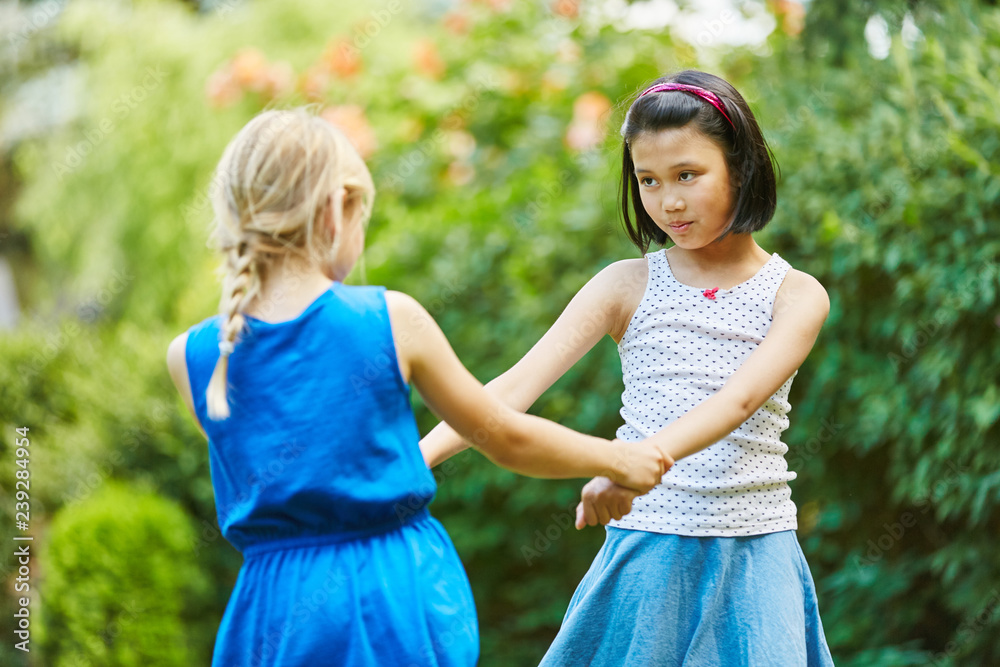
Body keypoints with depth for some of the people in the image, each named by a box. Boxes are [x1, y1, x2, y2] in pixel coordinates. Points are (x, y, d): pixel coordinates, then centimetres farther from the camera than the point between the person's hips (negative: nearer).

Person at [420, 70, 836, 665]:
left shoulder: (796, 295, -2)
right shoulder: (628, 286, 3)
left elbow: (739, 400, -19)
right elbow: (517, 385, -6)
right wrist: (416, 456, -21)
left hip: (754, 555, -1)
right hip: (646, 551, 1)